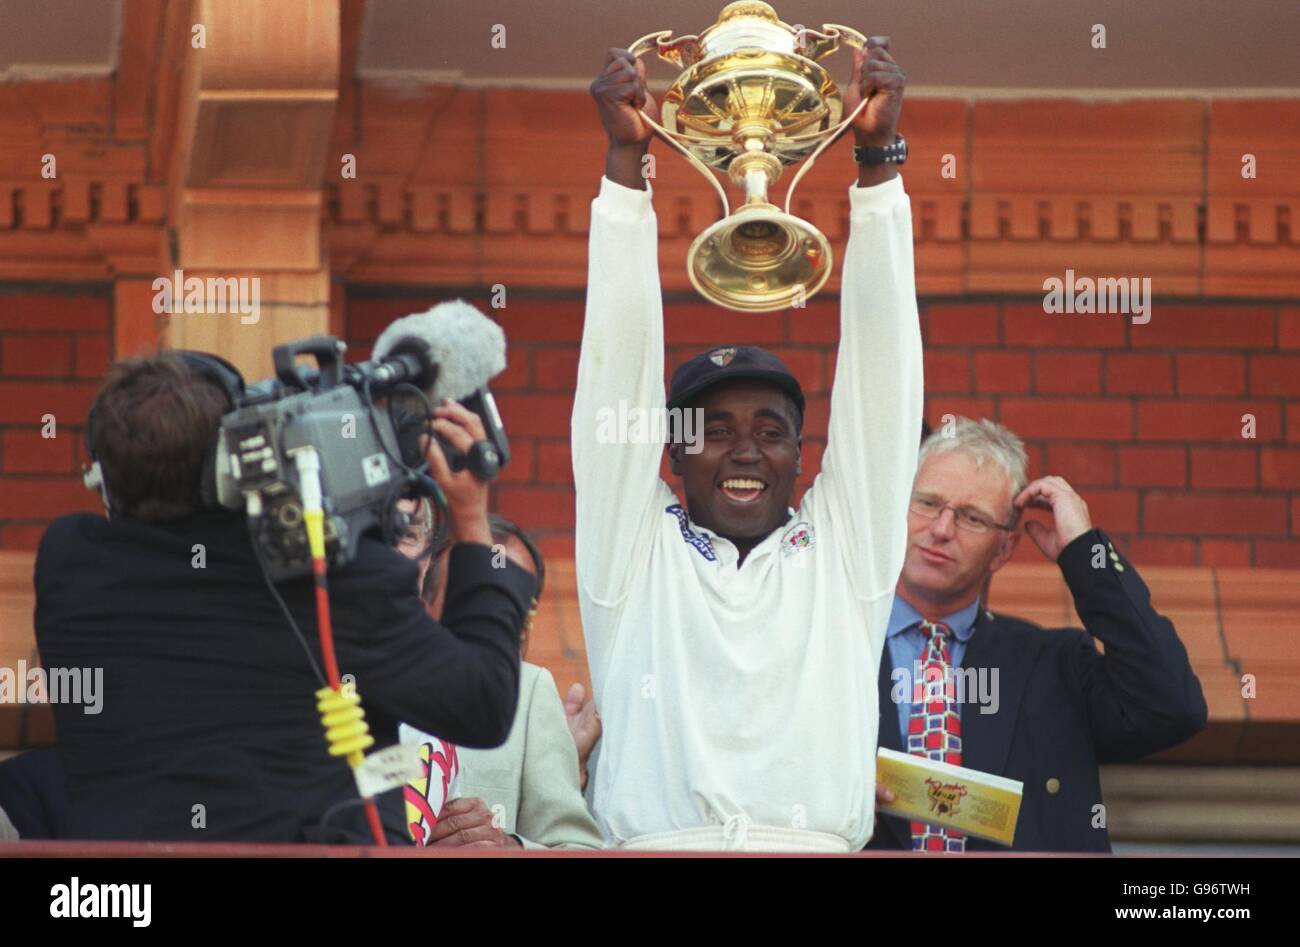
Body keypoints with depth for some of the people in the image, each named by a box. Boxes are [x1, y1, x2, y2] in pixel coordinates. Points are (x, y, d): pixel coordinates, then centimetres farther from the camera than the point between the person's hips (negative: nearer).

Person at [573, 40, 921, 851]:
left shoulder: (842, 548, 19)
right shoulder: (635, 550, 17)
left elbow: (880, 360, 15)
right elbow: (619, 361, 13)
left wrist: (878, 157, 10)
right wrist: (626, 160, 8)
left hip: (819, 843, 0)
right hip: (661, 842, 0)